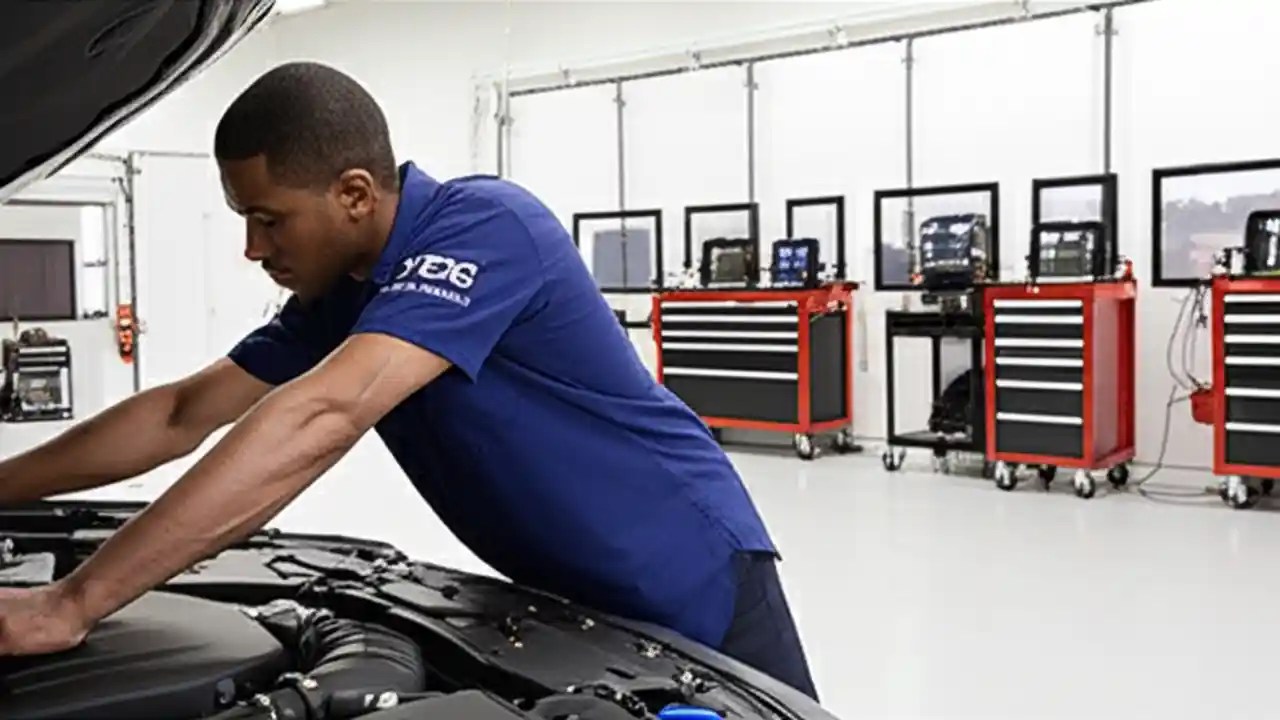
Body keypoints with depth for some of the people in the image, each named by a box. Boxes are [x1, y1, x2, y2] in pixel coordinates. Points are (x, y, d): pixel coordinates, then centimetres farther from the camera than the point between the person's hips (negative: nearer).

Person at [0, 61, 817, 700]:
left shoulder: (487, 226, -27)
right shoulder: (338, 295, -1)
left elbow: (318, 421, -37)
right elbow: (183, 415, 7)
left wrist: (73, 602, -37)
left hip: (694, 580, -7)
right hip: (566, 595, 8)